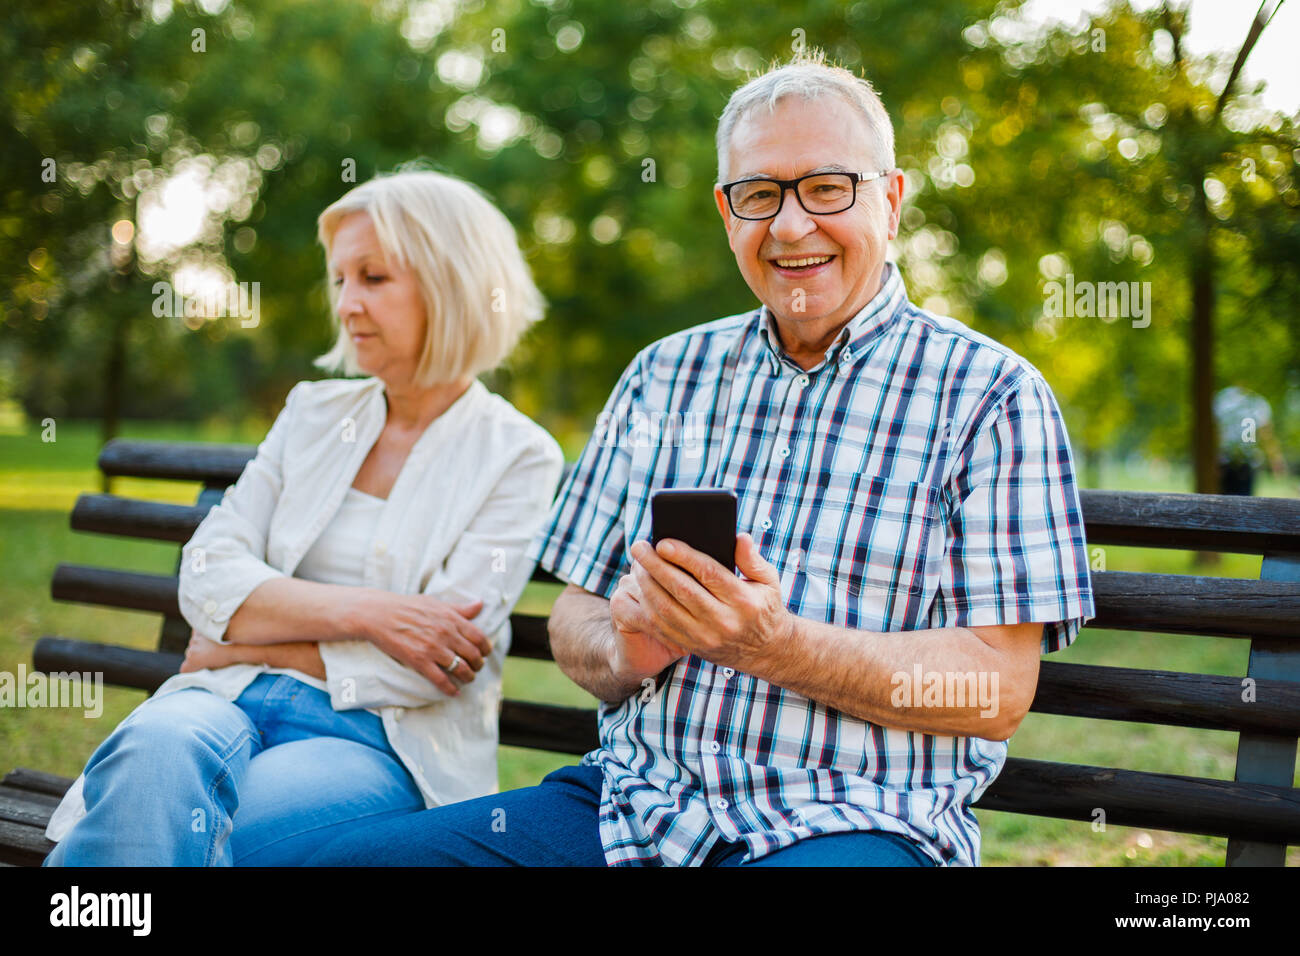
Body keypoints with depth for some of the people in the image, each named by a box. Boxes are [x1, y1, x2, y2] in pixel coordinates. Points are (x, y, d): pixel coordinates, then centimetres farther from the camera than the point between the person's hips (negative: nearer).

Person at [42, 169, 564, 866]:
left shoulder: (518, 456, 3)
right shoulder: (313, 413, 17)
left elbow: (436, 661, -8)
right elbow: (207, 576, 6)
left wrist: (245, 645, -3)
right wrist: (361, 611, -10)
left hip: (388, 746, -3)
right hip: (236, 703, 4)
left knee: (172, 824, -34)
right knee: (160, 748, -35)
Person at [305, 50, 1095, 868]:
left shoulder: (991, 394, 1)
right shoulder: (665, 377, 16)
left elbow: (1000, 690, -7)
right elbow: (574, 620, 17)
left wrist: (775, 646, -20)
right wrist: (621, 651, -8)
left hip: (851, 821, -4)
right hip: (630, 803, 5)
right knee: (349, 858, -14)